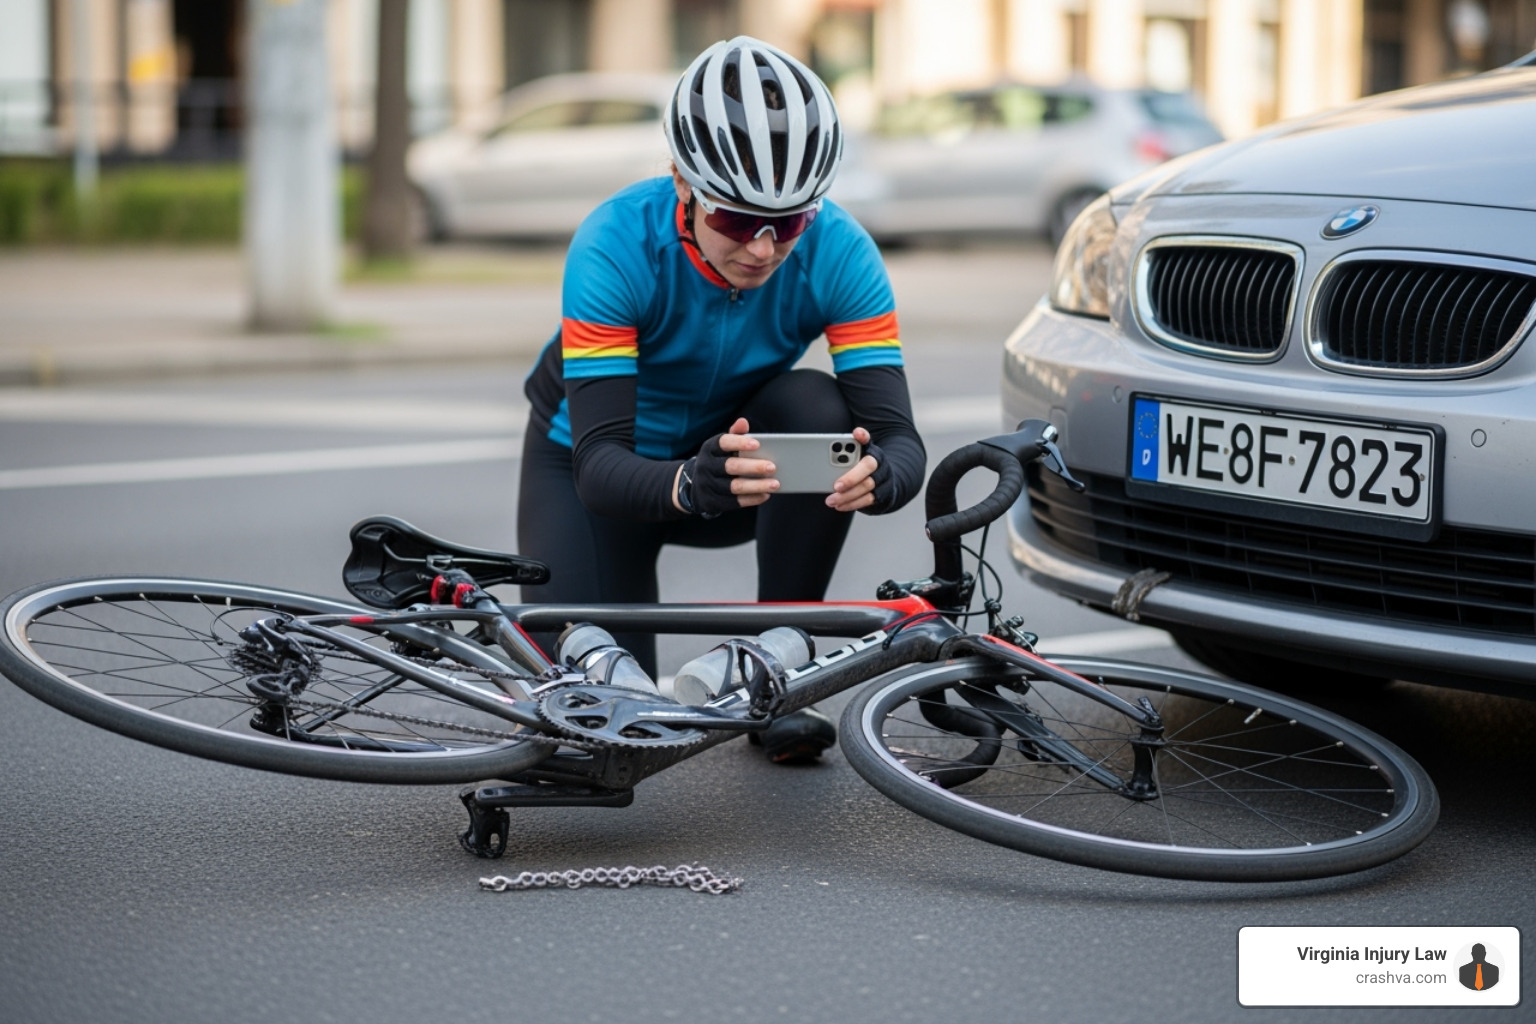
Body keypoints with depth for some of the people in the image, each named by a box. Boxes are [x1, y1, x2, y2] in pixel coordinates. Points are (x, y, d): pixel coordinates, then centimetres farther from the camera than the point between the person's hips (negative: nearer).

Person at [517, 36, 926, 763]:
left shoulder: (838, 253, -26)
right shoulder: (615, 247, -33)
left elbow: (899, 436, -31)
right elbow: (600, 464, -38)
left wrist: (876, 477, -56)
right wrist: (687, 485, -60)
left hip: (736, 452, 2)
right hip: (599, 466, -2)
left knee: (818, 409, -32)